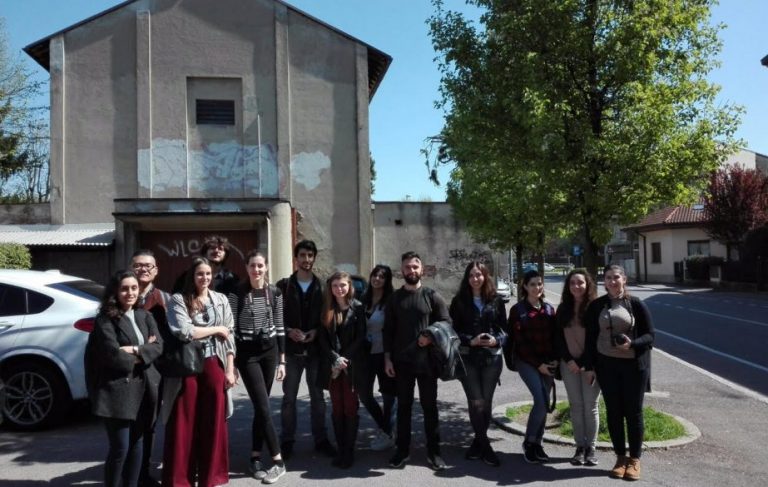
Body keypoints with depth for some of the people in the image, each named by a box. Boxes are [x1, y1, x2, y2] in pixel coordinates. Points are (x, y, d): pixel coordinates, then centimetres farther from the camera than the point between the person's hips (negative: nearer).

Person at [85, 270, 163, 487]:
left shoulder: (145, 317, 12)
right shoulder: (105, 320, -7)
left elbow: (158, 346, 0)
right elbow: (114, 356, -15)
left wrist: (135, 351, -15)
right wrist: (144, 352, -4)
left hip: (144, 388, 6)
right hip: (118, 390, -6)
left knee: (137, 443, 13)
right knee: (120, 447, -2)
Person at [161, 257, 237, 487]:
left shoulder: (221, 300, 8)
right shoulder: (179, 300, -1)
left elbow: (229, 337, 7)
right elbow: (184, 332, -16)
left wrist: (230, 370, 1)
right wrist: (216, 329, -7)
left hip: (213, 365, 3)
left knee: (213, 423, 8)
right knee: (184, 424, 3)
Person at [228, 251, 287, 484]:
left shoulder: (275, 293, 3)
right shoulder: (237, 294, -6)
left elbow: (279, 328, 6)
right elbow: (231, 328, -5)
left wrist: (281, 360, 5)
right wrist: (231, 361, -8)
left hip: (269, 351, 3)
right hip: (247, 353, -3)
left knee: (260, 407, 8)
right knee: (263, 407, -7)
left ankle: (256, 458, 19)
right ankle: (278, 461, 1)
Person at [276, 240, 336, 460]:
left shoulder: (321, 286, 5)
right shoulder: (284, 285, 1)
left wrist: (316, 331, -10)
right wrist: (288, 331, -14)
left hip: (315, 348, 1)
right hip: (291, 349, -1)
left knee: (317, 396, 11)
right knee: (289, 397, 7)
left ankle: (321, 439, 23)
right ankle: (287, 441, 18)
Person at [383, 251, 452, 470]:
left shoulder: (432, 296, 0)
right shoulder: (394, 298, 5)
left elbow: (446, 323, 1)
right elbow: (388, 330, 5)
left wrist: (431, 337, -16)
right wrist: (387, 357, 0)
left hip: (426, 360, -1)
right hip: (401, 361, 1)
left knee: (429, 406, 6)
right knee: (403, 406, 9)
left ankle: (433, 451, 17)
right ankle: (402, 450, 20)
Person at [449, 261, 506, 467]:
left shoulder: (496, 300, 6)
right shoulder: (459, 301, 2)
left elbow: (504, 327, 7)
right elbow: (453, 329, 0)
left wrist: (497, 340, -12)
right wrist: (470, 341, -14)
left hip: (492, 357, 2)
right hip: (467, 357, -2)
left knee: (486, 401, 8)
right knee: (476, 402, -6)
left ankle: (479, 442, 24)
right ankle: (485, 447, 4)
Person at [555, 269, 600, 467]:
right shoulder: (563, 309, 7)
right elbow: (558, 338, 7)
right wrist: (568, 360, -4)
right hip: (569, 364, 3)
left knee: (590, 406, 2)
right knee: (576, 405, 7)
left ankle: (591, 448, 13)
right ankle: (580, 447, 16)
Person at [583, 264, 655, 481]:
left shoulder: (636, 304, -1)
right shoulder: (596, 306, 3)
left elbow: (650, 335, -1)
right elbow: (590, 337, 5)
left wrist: (632, 344, -20)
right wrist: (589, 366, 1)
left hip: (634, 365, -1)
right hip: (607, 365, 2)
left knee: (633, 412, 6)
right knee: (613, 412, 8)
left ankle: (634, 459, 19)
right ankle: (620, 457, 21)